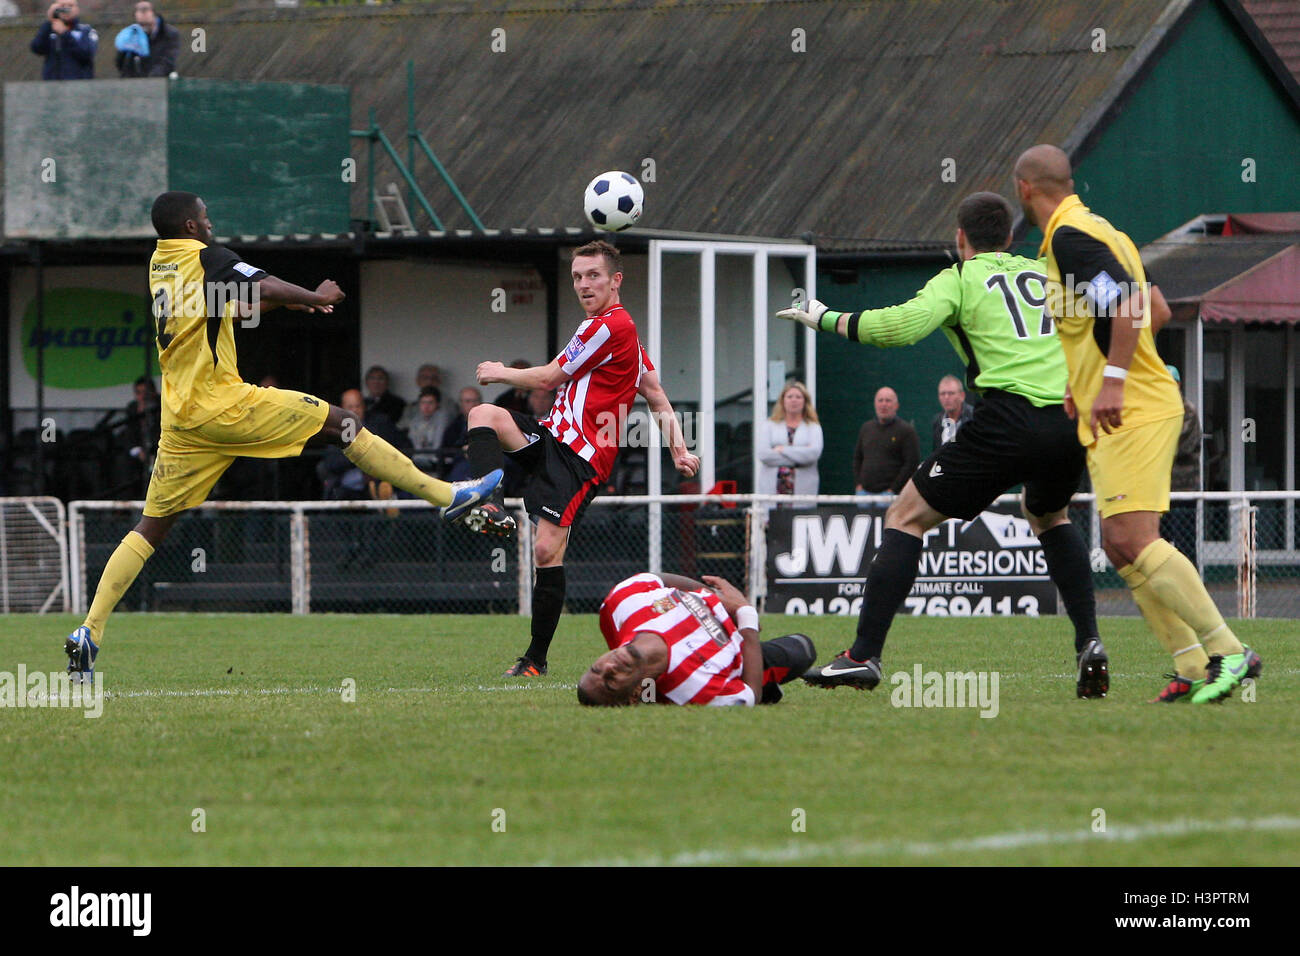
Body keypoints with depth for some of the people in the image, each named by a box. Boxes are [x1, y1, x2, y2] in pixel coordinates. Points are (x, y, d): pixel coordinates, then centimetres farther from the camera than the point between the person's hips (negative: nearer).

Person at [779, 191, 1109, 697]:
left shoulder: (958, 280, 7)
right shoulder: (1044, 272, 22)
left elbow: (907, 323, -10)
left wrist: (828, 319, 1)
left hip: (1010, 420, -5)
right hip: (1073, 418, 5)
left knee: (906, 517, 6)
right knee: (1049, 516, 34)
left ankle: (864, 655, -3)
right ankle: (1089, 644, 17)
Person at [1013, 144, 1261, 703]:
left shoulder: (1068, 237, -12)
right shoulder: (1099, 230, 18)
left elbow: (1129, 304, -25)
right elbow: (1157, 311, 23)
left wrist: (1114, 378, -27)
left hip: (1132, 413, -10)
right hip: (1127, 411, 10)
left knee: (1133, 538, -19)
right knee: (1120, 547, 7)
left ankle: (1228, 652, -22)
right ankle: (1194, 666, 4)